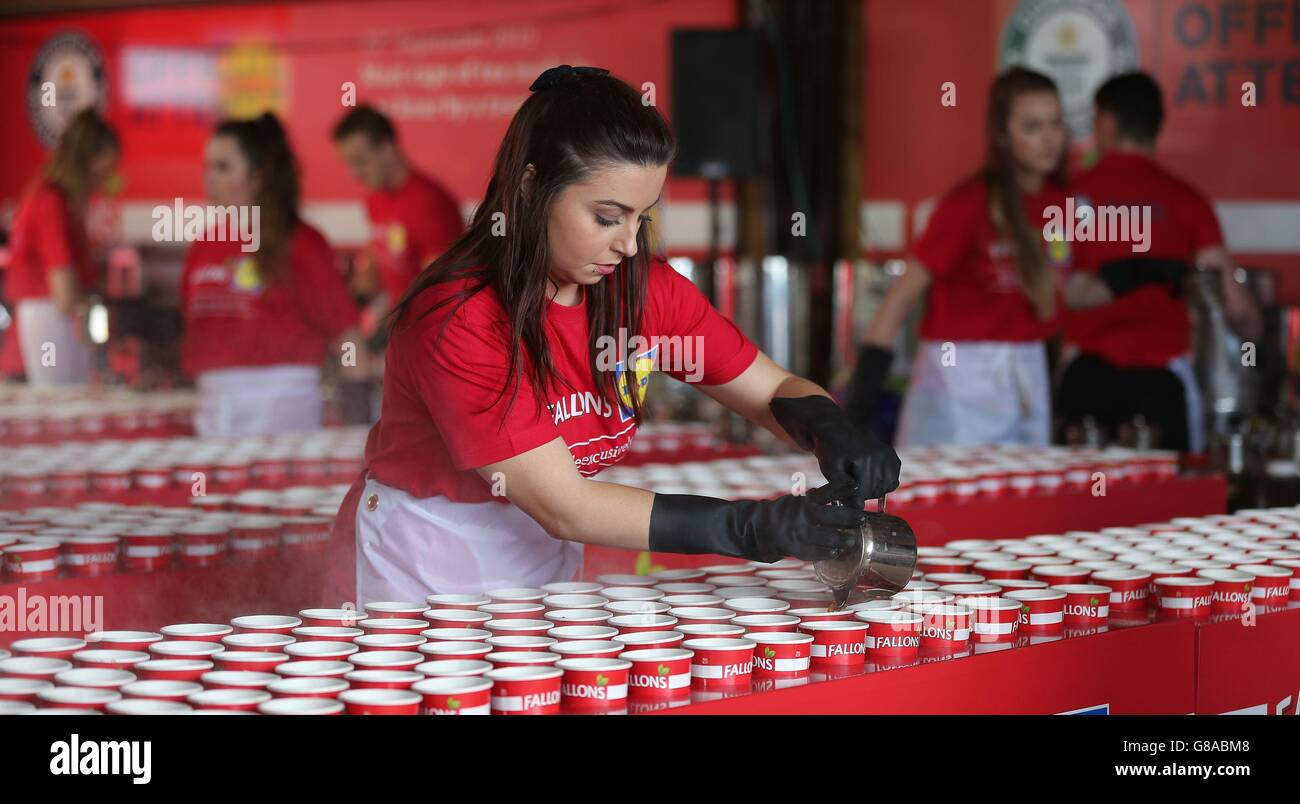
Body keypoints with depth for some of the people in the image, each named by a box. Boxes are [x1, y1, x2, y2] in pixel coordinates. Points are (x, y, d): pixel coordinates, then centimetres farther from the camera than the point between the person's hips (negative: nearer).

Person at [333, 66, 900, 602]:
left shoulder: (644, 289, -8)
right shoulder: (458, 321, -28)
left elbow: (776, 391, 0)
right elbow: (563, 505, -29)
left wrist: (829, 430, -26)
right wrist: (755, 528, -35)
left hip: (547, 560, 6)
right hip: (424, 567, -6)